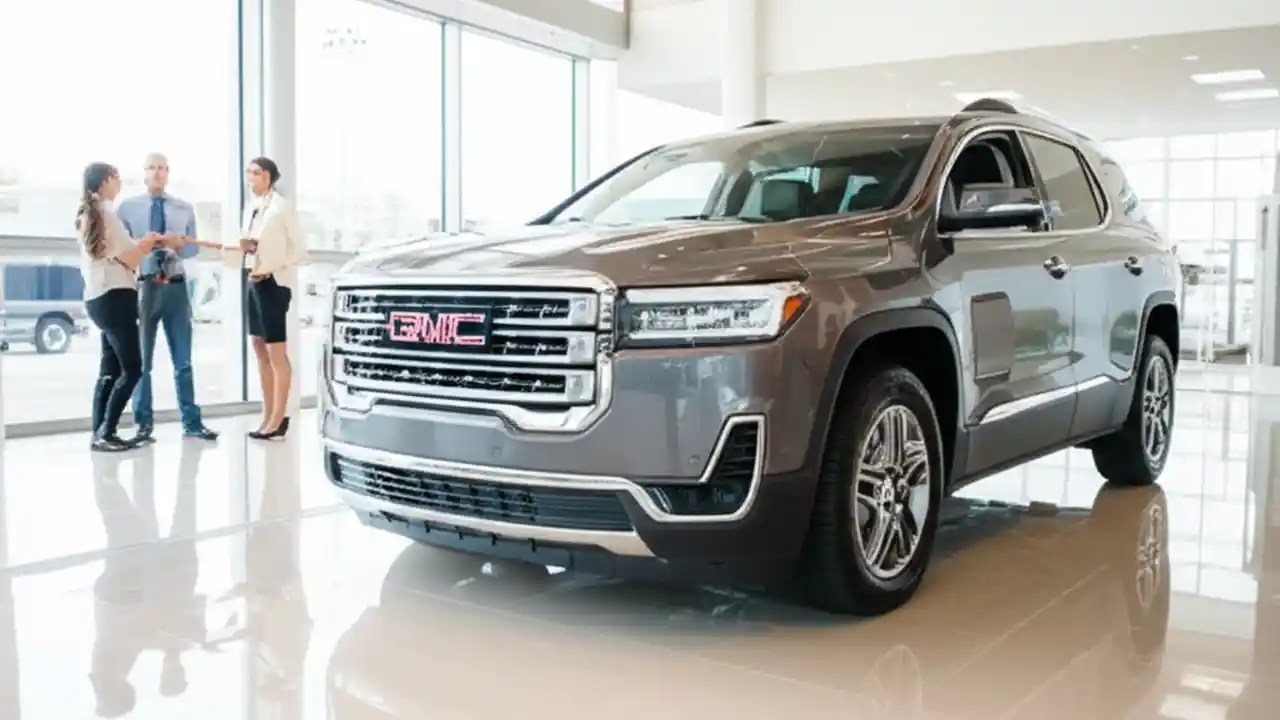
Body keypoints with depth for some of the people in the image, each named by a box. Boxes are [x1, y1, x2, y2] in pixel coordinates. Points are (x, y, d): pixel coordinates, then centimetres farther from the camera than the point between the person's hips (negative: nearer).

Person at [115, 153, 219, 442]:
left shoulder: (185, 209, 12)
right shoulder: (127, 208, 3)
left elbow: (194, 246, 10)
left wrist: (180, 246, -11)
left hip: (176, 287, 2)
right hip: (142, 286, -2)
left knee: (183, 359, 5)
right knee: (141, 360, 4)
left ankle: (191, 422, 9)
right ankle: (143, 423, 11)